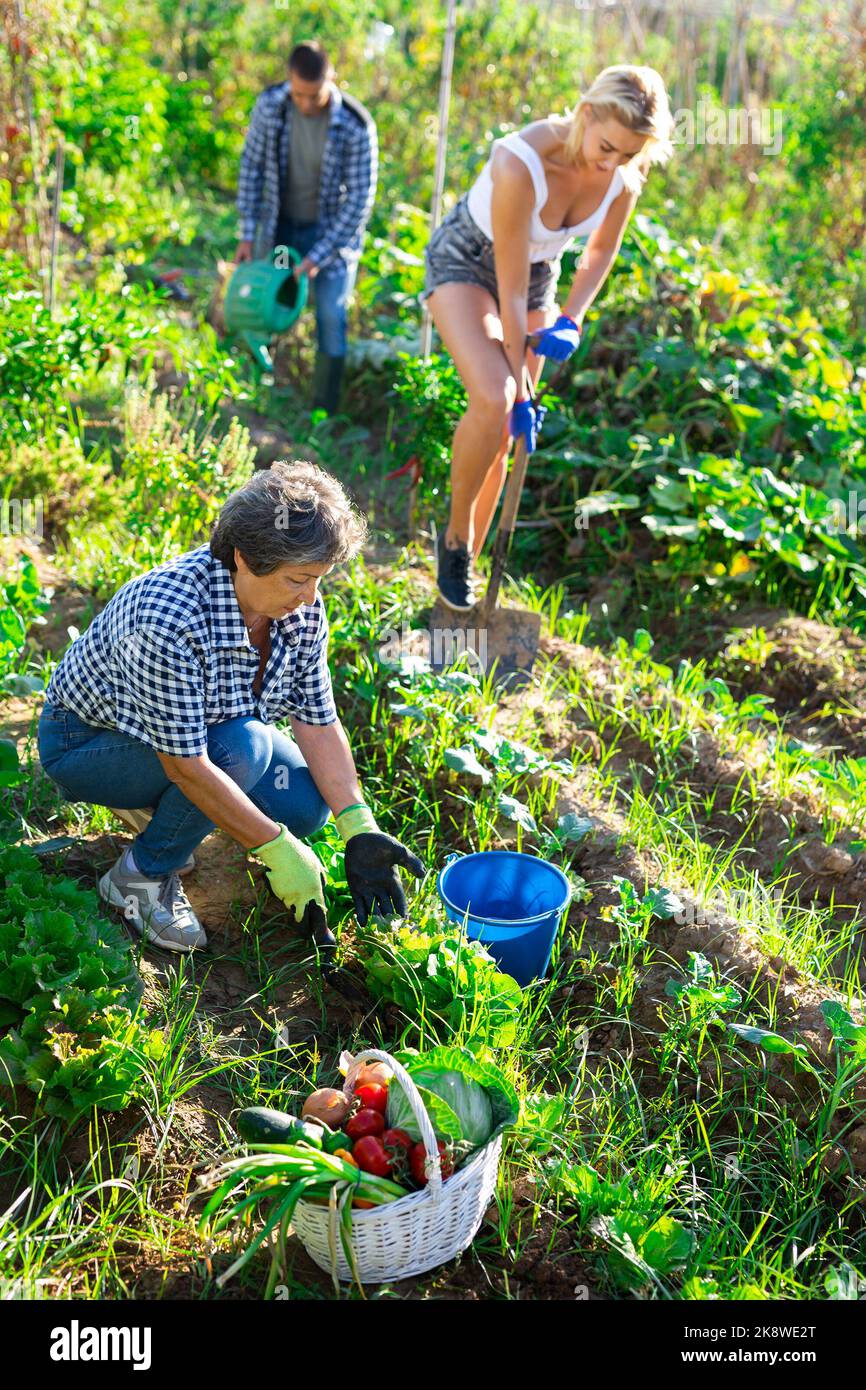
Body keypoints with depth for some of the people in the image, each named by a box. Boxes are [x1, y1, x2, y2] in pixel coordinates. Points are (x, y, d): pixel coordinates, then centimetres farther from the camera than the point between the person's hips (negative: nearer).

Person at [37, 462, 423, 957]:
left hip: (207, 727, 7)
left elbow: (318, 722, -10)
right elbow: (185, 764, -35)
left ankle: (158, 806, 13)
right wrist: (278, 849, -30)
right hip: (84, 741, -6)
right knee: (243, 746, -33)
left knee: (306, 805, -12)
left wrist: (359, 828, -20)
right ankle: (141, 876, -8)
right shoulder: (168, 618, -39)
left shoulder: (302, 606, -17)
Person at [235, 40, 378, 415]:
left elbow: (360, 199, -20)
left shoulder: (357, 127, -25)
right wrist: (248, 233, -6)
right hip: (282, 226, 3)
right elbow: (252, 165, -4)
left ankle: (323, 412, 4)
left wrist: (319, 256, -22)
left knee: (330, 317, -7)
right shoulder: (270, 105, -16)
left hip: (334, 230, -3)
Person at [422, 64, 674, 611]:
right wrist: (521, 393, -23)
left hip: (541, 271, 6)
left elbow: (602, 250, 2)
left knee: (503, 433, 3)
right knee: (494, 400, -30)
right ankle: (457, 535, -5)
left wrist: (570, 323, -13)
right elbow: (511, 292, -29)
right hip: (465, 262, -5)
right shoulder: (520, 165, -35)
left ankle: (465, 563, 18)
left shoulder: (627, 171, -18)